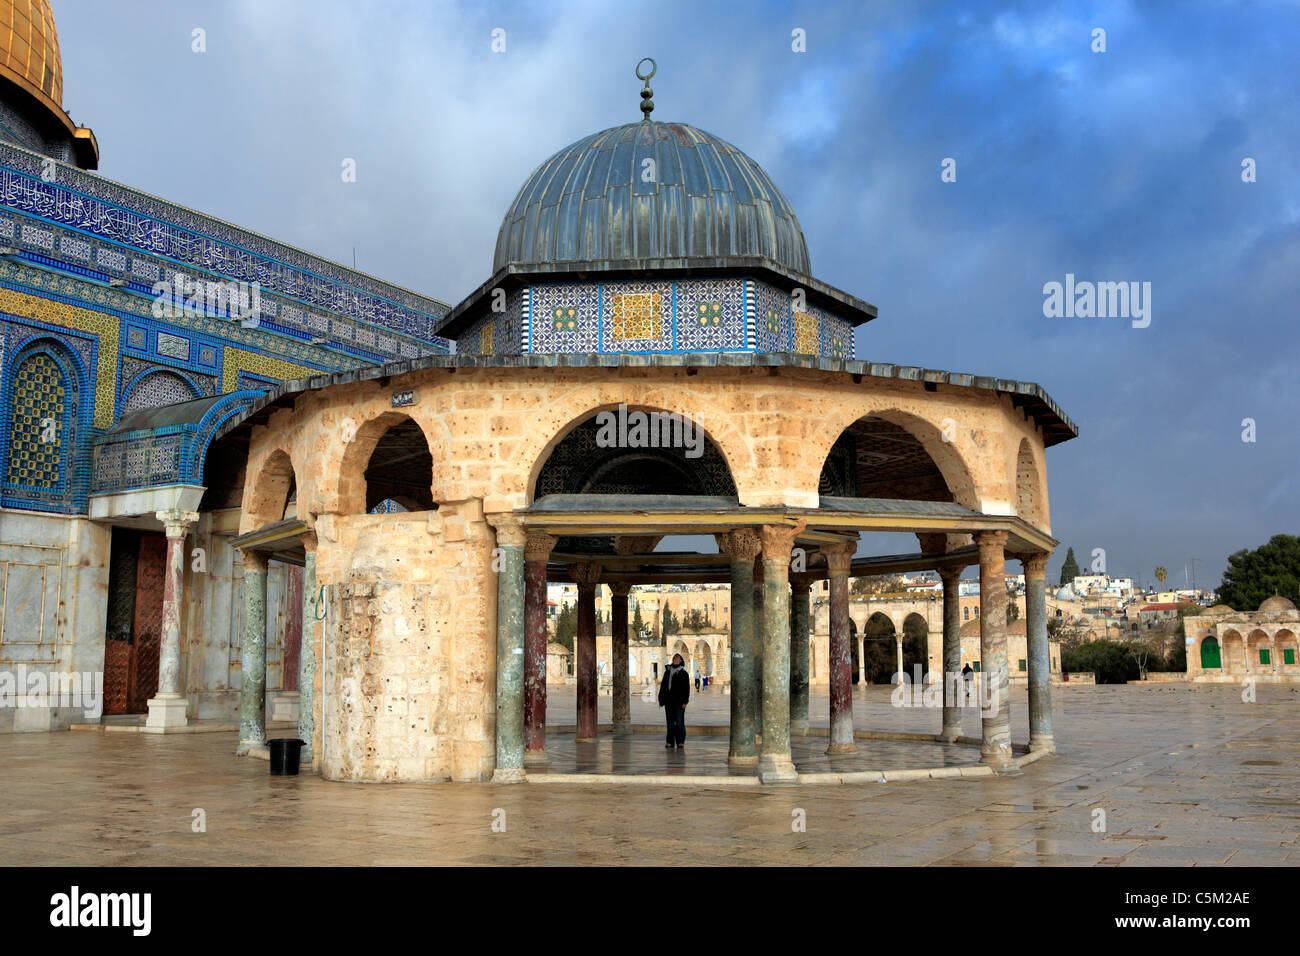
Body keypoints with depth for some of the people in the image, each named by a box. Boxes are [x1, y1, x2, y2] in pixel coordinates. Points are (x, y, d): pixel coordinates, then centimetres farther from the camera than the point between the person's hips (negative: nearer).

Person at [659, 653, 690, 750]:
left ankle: (680, 742, -1)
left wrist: (684, 702, -12)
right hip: (669, 702, 4)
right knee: (670, 722, 7)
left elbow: (686, 688, -4)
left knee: (679, 722, -5)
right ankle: (670, 742, 12)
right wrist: (661, 699, 10)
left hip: (679, 702, -4)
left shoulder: (683, 673, 0)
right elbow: (663, 686, 16)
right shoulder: (667, 672, 13)